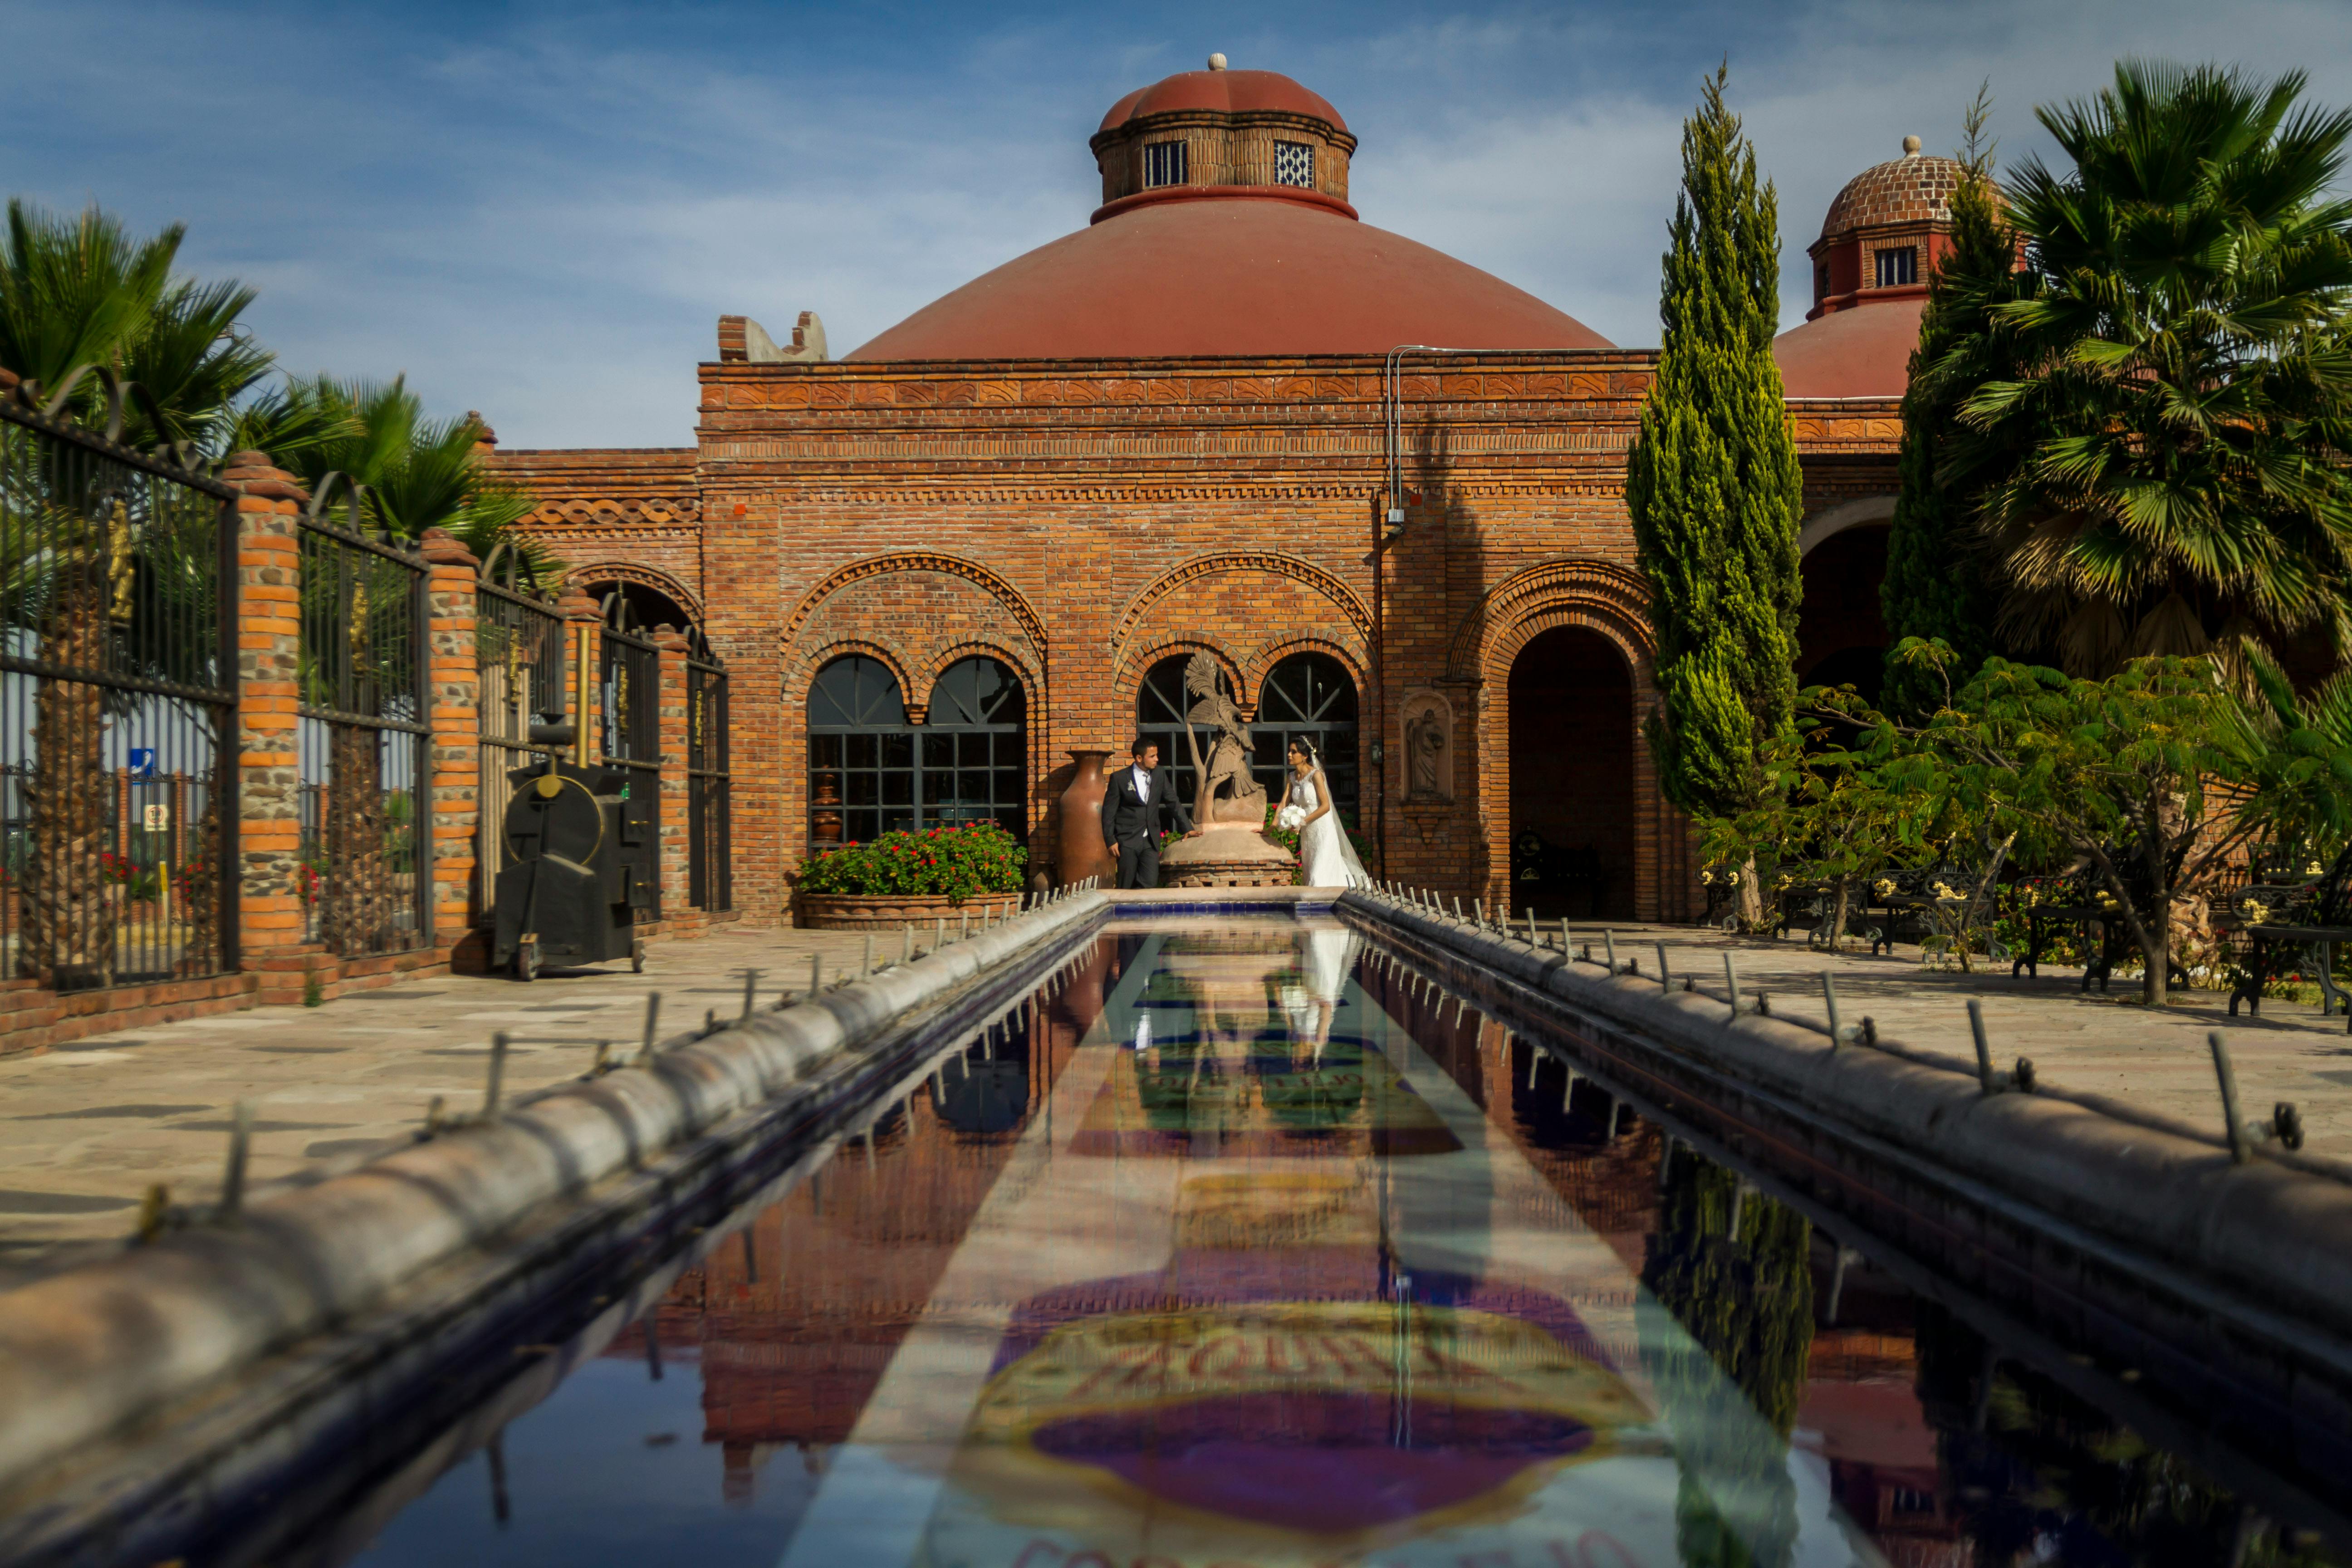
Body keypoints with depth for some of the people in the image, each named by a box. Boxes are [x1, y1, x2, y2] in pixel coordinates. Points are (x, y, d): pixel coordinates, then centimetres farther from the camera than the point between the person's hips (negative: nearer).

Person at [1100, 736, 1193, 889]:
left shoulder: (1160, 774, 6)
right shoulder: (1119, 778, -5)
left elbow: (1173, 802, 13)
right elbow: (1109, 812, -3)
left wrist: (1187, 828, 7)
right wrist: (1110, 841, -8)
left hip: (1151, 840, 3)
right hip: (1128, 840, -3)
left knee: (1150, 884, -8)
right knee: (1126, 887, -2)